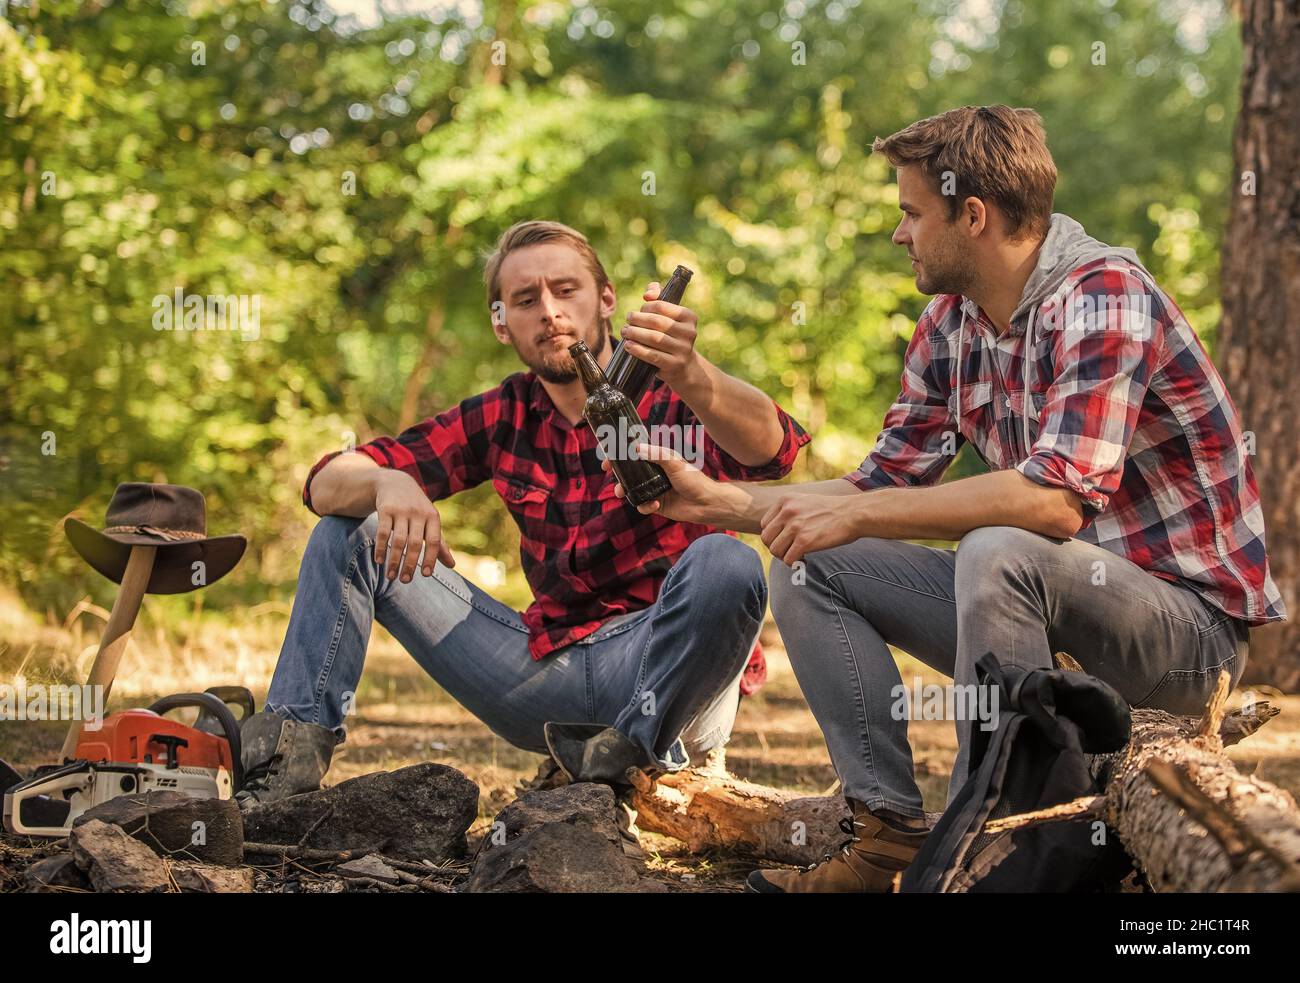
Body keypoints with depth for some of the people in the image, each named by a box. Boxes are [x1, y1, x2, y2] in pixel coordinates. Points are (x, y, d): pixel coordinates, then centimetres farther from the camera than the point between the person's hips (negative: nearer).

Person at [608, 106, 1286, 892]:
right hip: (1043, 593, 8)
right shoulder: (950, 326, 5)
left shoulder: (1103, 297, -20)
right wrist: (719, 501, 4)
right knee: (811, 570, 2)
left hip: (1192, 617, -8)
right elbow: (885, 486, 12)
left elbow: (1057, 498, -32)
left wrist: (857, 514, -27)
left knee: (997, 551, -36)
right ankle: (890, 830, -4)